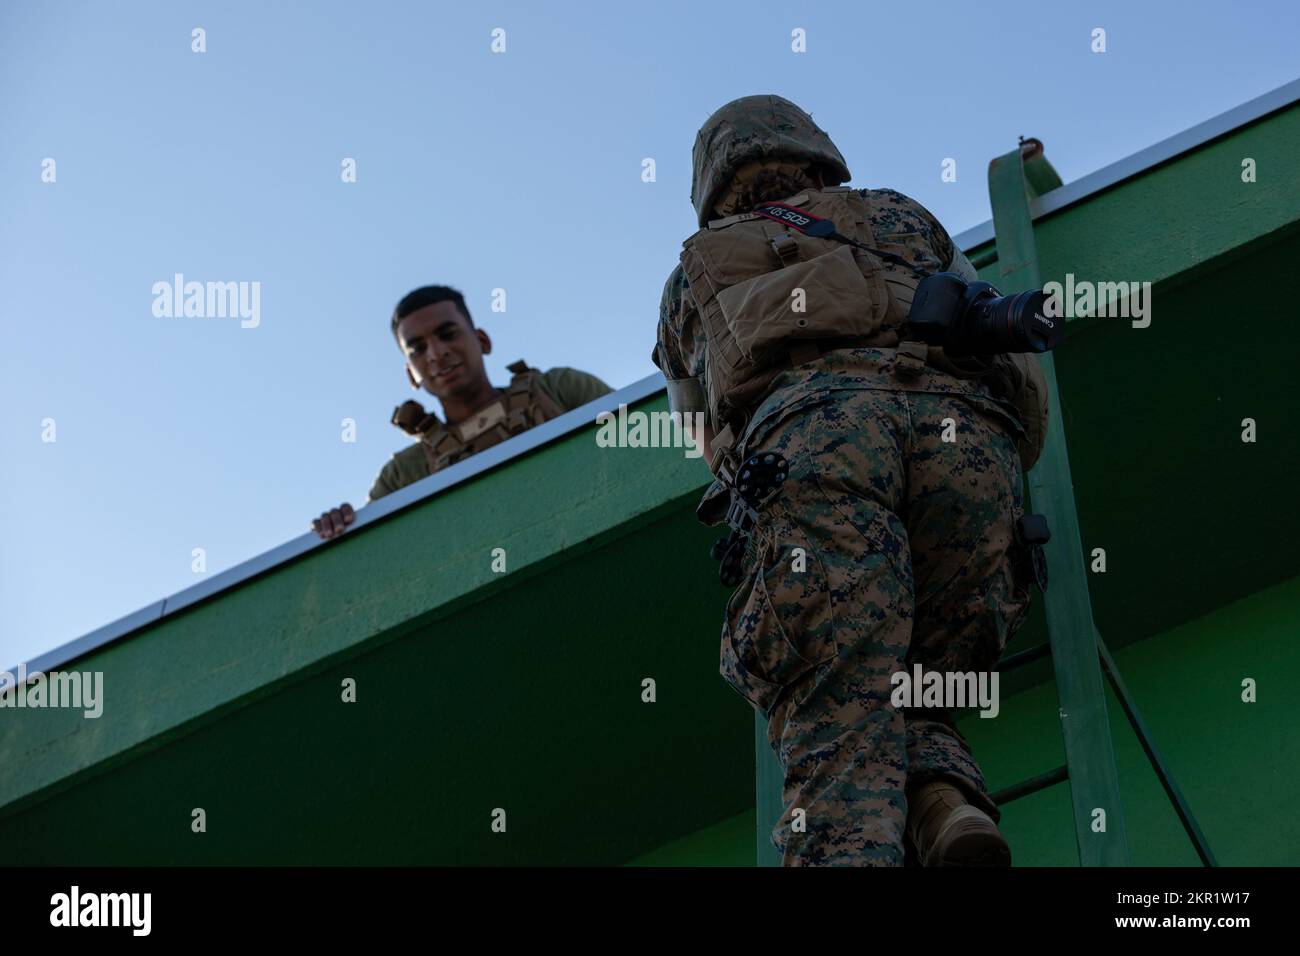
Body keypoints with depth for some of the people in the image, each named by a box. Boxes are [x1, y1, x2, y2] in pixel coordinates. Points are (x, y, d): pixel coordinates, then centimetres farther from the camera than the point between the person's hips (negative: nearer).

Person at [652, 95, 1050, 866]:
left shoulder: (698, 270, 39)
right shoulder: (903, 218, 41)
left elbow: (715, 446, 45)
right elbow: (1016, 363, 38)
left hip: (812, 424, -2)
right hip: (971, 431, 2)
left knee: (840, 729, -10)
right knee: (912, 707, 13)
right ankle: (950, 814, -19)